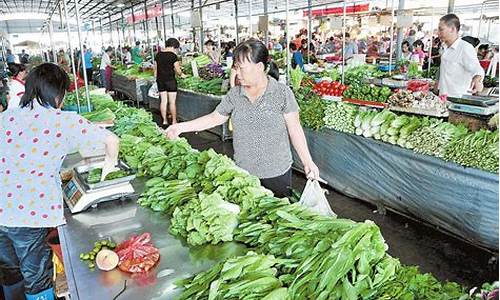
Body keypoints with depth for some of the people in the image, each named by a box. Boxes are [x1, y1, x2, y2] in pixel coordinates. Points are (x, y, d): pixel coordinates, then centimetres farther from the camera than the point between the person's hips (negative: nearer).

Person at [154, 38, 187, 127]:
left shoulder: (158, 54, 7)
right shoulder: (173, 55, -11)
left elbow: (155, 68, 13)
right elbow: (177, 70, -9)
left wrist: (157, 78, 21)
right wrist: (181, 74, 12)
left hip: (160, 80, 6)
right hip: (170, 80, -6)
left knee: (163, 101, 10)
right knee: (172, 102, 2)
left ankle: (164, 121, 14)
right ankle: (174, 121, 9)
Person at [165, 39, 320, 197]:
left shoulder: (282, 92, -10)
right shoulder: (234, 94, 0)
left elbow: (295, 129, -8)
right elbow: (215, 118, 9)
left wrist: (308, 161, -11)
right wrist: (182, 127, 5)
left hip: (277, 172, -3)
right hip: (243, 170, 3)